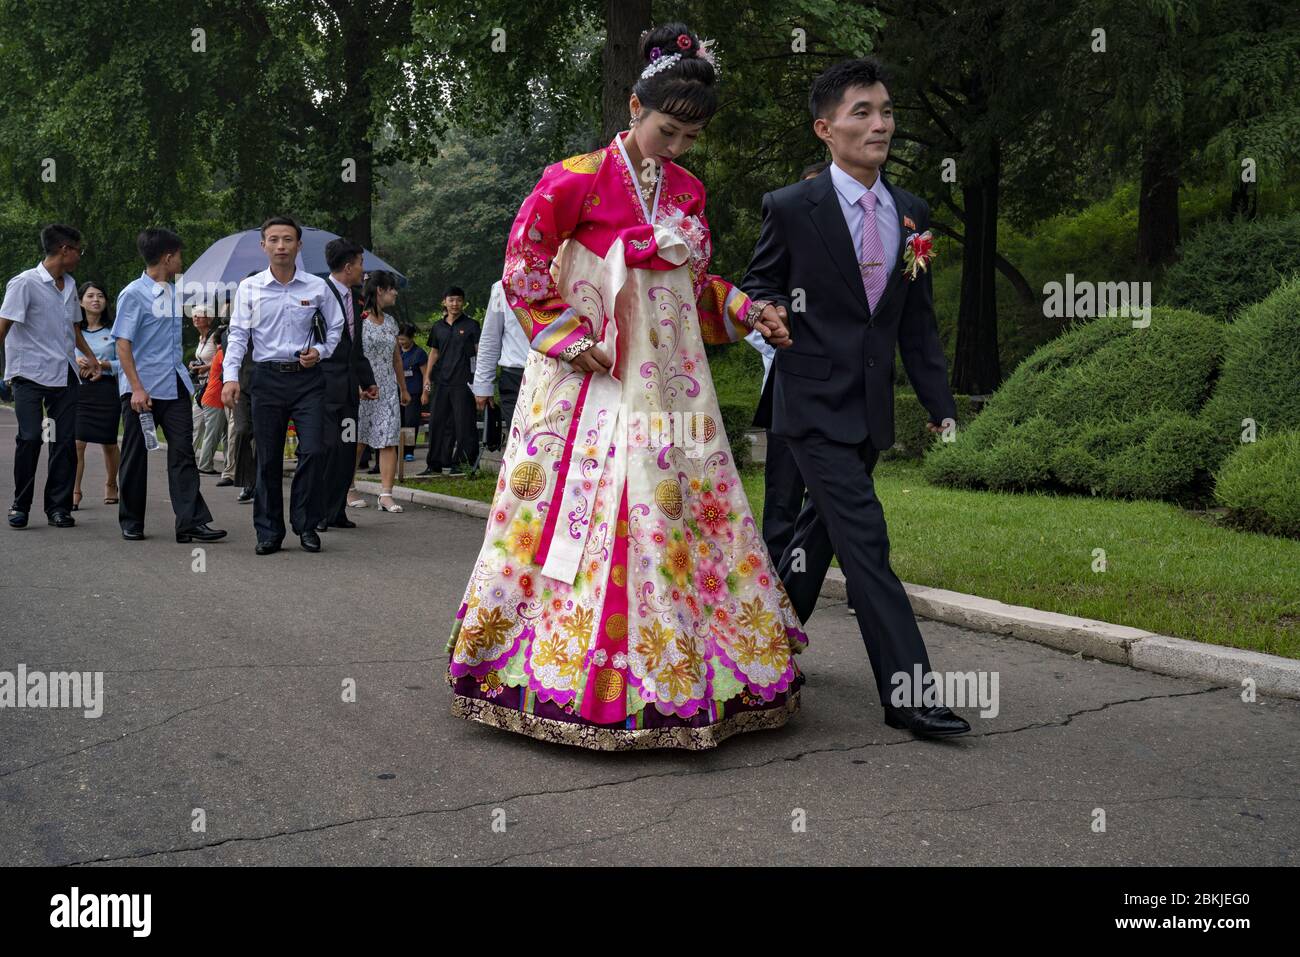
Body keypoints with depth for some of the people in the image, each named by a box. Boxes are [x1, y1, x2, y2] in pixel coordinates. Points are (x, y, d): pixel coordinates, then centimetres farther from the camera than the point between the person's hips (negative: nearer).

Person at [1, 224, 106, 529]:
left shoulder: (69, 285, 13)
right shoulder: (25, 283, -8)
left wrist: (90, 356, 24)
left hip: (64, 374, 6)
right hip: (29, 374, -6)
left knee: (66, 440, 0)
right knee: (30, 438, -11)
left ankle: (59, 507, 8)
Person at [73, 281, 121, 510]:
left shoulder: (113, 331, 4)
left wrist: (102, 365, -14)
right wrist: (75, 362, -11)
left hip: (106, 389, 0)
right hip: (78, 389, 0)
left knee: (109, 444, 11)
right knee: (76, 442, -13)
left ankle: (110, 484, 33)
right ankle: (74, 492, -10)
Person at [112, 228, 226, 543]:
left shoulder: (174, 293, 13)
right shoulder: (134, 294, -8)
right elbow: (122, 343, -11)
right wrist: (136, 388, -17)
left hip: (174, 386, 6)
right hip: (142, 389, -6)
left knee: (183, 453, -2)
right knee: (135, 457, 5)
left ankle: (191, 522, -5)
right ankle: (131, 523, 17)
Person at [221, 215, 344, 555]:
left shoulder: (317, 287, 3)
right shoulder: (249, 288, 3)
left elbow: (335, 326, 14)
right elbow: (237, 334, 0)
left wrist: (321, 351, -5)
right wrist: (230, 376, -12)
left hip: (307, 377, 0)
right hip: (267, 377, 0)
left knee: (313, 451, -9)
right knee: (268, 458, 4)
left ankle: (306, 525, 6)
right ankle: (269, 532, 13)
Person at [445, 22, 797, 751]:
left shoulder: (687, 191, 11)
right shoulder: (578, 181, -8)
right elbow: (523, 267, -6)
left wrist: (745, 312, 4)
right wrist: (569, 340, -11)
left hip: (671, 382, 6)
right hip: (596, 382, -6)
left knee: (687, 513, 8)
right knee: (583, 518, -5)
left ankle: (678, 668, 20)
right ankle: (571, 673, 9)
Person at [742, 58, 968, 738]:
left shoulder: (911, 214, 8)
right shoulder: (791, 208, -7)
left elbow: (918, 322, 12)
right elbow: (756, 284, 5)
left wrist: (939, 404, 8)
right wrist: (770, 311, -17)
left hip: (872, 407, 6)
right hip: (815, 402, -6)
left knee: (819, 531, 17)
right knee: (864, 541, -12)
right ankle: (907, 689, -8)